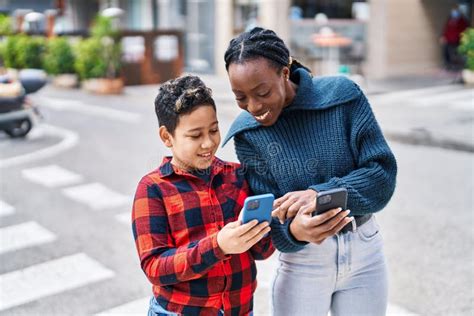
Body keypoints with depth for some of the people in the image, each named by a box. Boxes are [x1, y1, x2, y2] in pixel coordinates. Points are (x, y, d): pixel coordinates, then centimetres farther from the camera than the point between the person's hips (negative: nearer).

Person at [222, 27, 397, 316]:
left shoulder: (342, 94, -13)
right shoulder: (246, 132, -10)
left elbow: (383, 174, -14)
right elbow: (267, 214, -10)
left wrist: (321, 194, -29)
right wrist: (293, 231, -32)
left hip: (364, 249, 1)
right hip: (302, 261, 0)